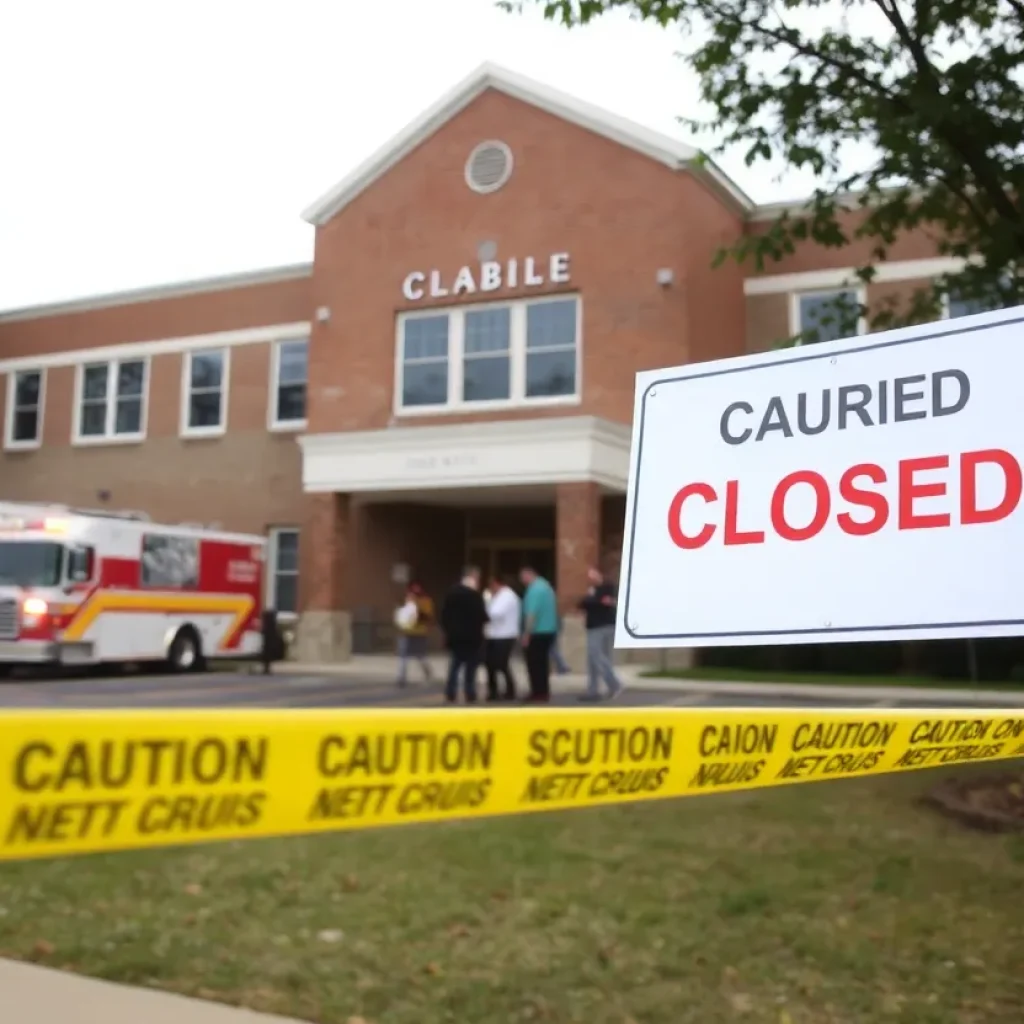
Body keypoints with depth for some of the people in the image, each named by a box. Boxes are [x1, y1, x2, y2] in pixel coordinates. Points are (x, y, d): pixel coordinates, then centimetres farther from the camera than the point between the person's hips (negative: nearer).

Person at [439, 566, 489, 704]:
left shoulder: (452, 592, 7)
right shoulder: (475, 594, -14)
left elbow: (444, 614, 10)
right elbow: (482, 616, -14)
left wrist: (447, 630, 17)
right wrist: (484, 620, 8)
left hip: (454, 636, 6)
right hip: (472, 637, -6)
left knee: (454, 666, 11)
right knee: (470, 667, 1)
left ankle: (450, 694, 6)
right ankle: (470, 695, 1)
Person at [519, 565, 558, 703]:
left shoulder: (534, 589, -18)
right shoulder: (545, 585, 13)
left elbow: (531, 614, -23)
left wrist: (526, 634, -19)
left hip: (538, 633, -10)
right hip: (549, 631, 10)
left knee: (535, 664, -2)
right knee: (542, 663, 15)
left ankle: (539, 694, 1)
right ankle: (543, 692, 20)